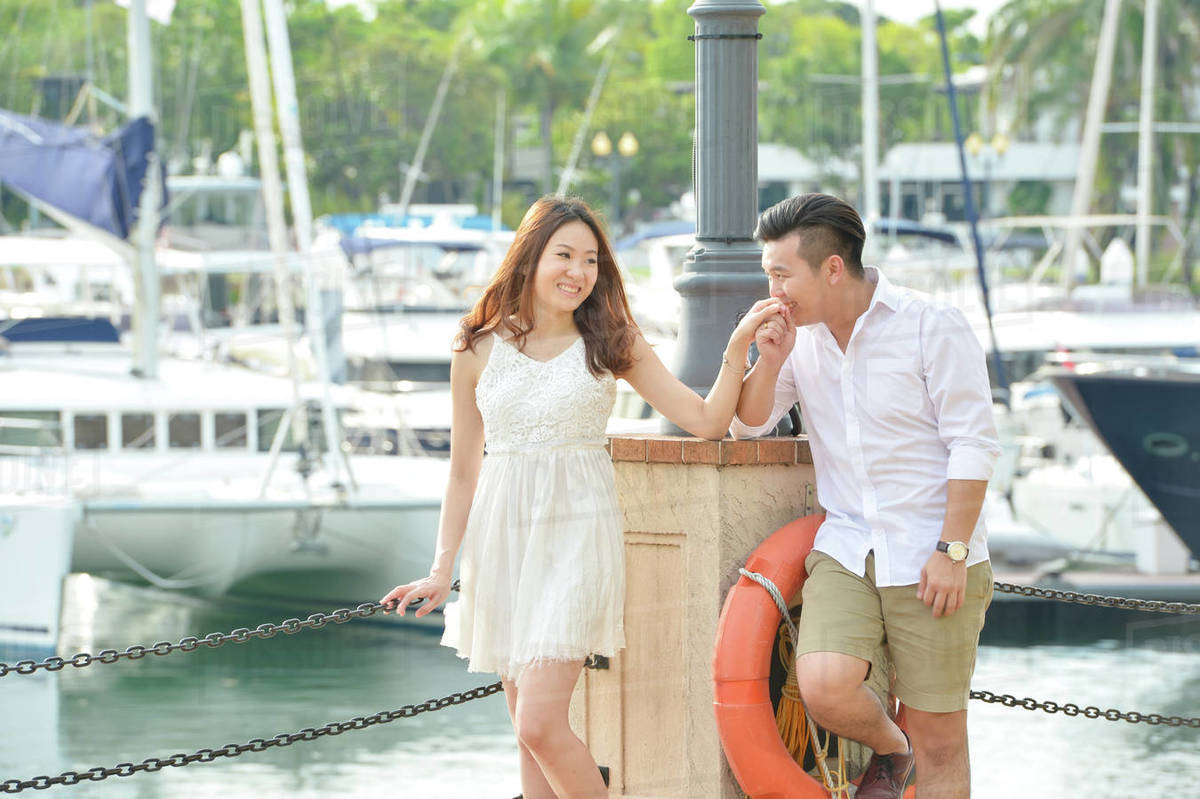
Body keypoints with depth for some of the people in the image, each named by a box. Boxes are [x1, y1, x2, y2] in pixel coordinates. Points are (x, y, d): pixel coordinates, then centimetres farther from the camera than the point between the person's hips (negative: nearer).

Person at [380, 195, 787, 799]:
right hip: (502, 537, 3)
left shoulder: (611, 345, 3)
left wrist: (738, 346, -12)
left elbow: (707, 421, 1)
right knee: (529, 733, 4)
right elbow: (464, 472, 12)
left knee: (540, 725, -16)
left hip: (576, 530, -3)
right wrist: (442, 570, 8)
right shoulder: (479, 352, 5)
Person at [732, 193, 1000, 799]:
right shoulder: (800, 335, 7)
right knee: (824, 687, -20)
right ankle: (887, 748, 11)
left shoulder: (933, 328, -9)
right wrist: (769, 362, -7)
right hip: (845, 549, 4)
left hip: (932, 560, -4)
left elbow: (973, 444, -10)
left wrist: (952, 551, -15)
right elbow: (747, 425, 12)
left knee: (939, 746, -2)